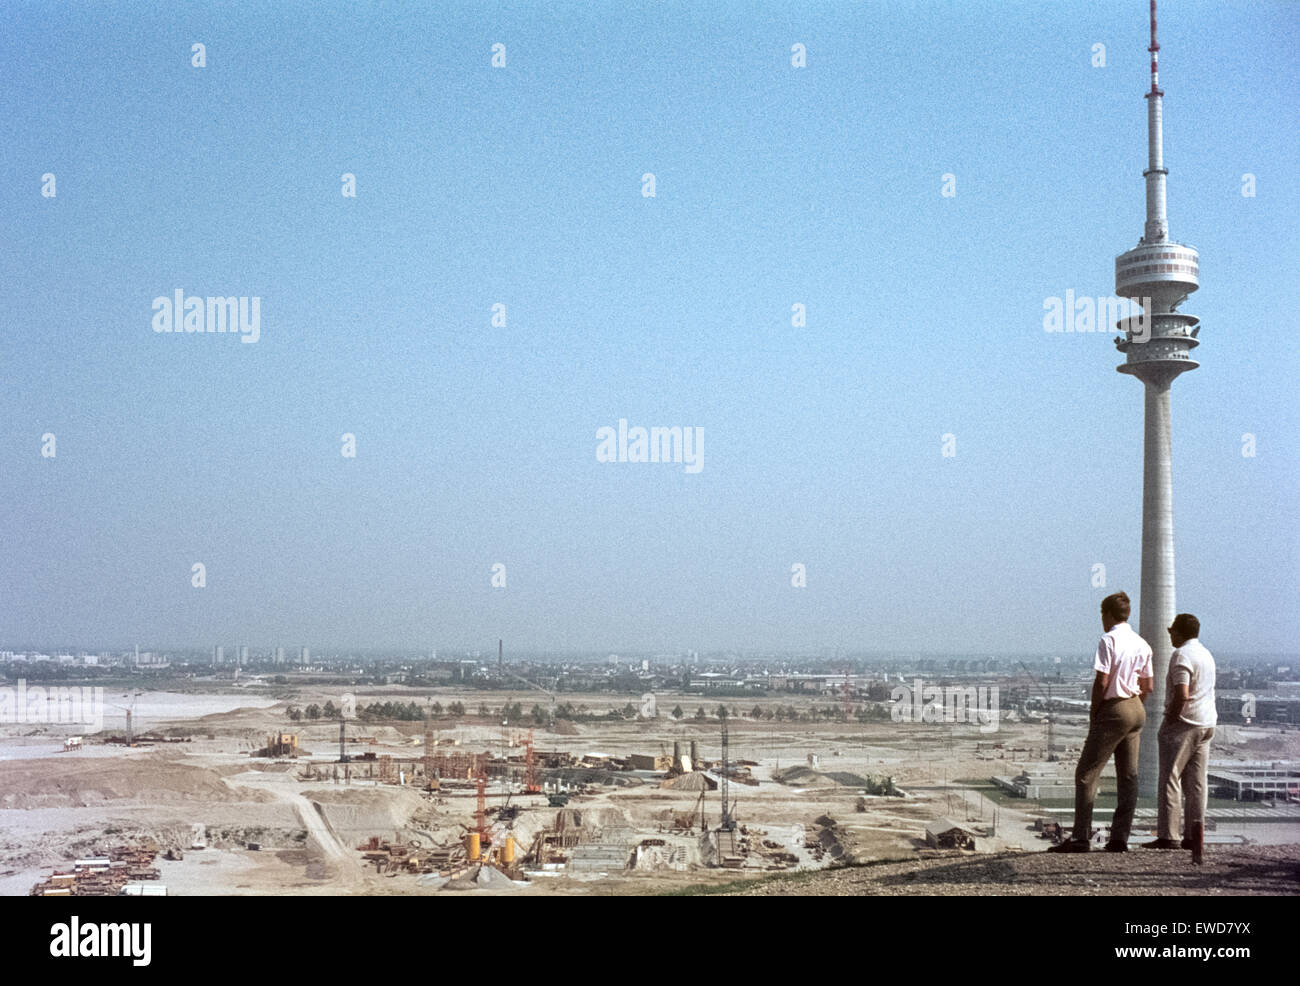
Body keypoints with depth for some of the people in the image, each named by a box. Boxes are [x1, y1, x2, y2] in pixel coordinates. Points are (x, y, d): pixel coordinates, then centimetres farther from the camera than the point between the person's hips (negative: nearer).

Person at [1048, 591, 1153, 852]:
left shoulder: (1109, 641, -12)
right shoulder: (1142, 644, 11)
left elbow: (1102, 682, -17)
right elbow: (1148, 686, 14)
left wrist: (1094, 714, -7)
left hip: (1113, 710, -8)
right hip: (1137, 710, 8)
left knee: (1087, 773, -3)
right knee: (1128, 775, 9)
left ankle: (1082, 838, -7)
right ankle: (1120, 838, 9)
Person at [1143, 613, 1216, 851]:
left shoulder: (1181, 655, -13)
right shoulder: (1207, 655, 17)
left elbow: (1181, 695, -22)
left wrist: (1170, 719, -12)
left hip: (1183, 723, -9)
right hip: (1207, 723, 9)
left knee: (1171, 779, -5)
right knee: (1196, 782, 8)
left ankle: (1168, 836, -8)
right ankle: (1194, 835, 6)